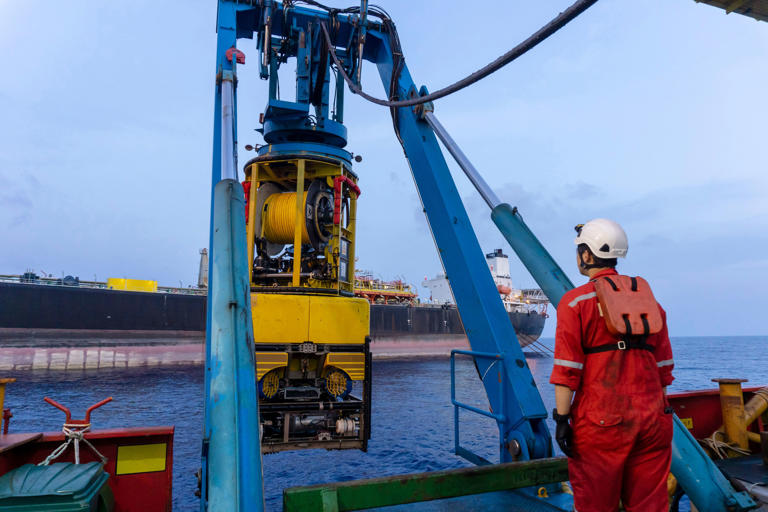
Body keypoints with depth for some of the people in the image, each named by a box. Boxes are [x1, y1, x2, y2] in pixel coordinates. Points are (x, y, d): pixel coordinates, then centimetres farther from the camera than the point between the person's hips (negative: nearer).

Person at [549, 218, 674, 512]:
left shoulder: (575, 302, -6)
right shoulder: (648, 299, 11)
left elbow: (567, 369, -11)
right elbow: (663, 366, 14)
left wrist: (562, 418, -7)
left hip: (600, 422, -5)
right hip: (652, 420, 5)